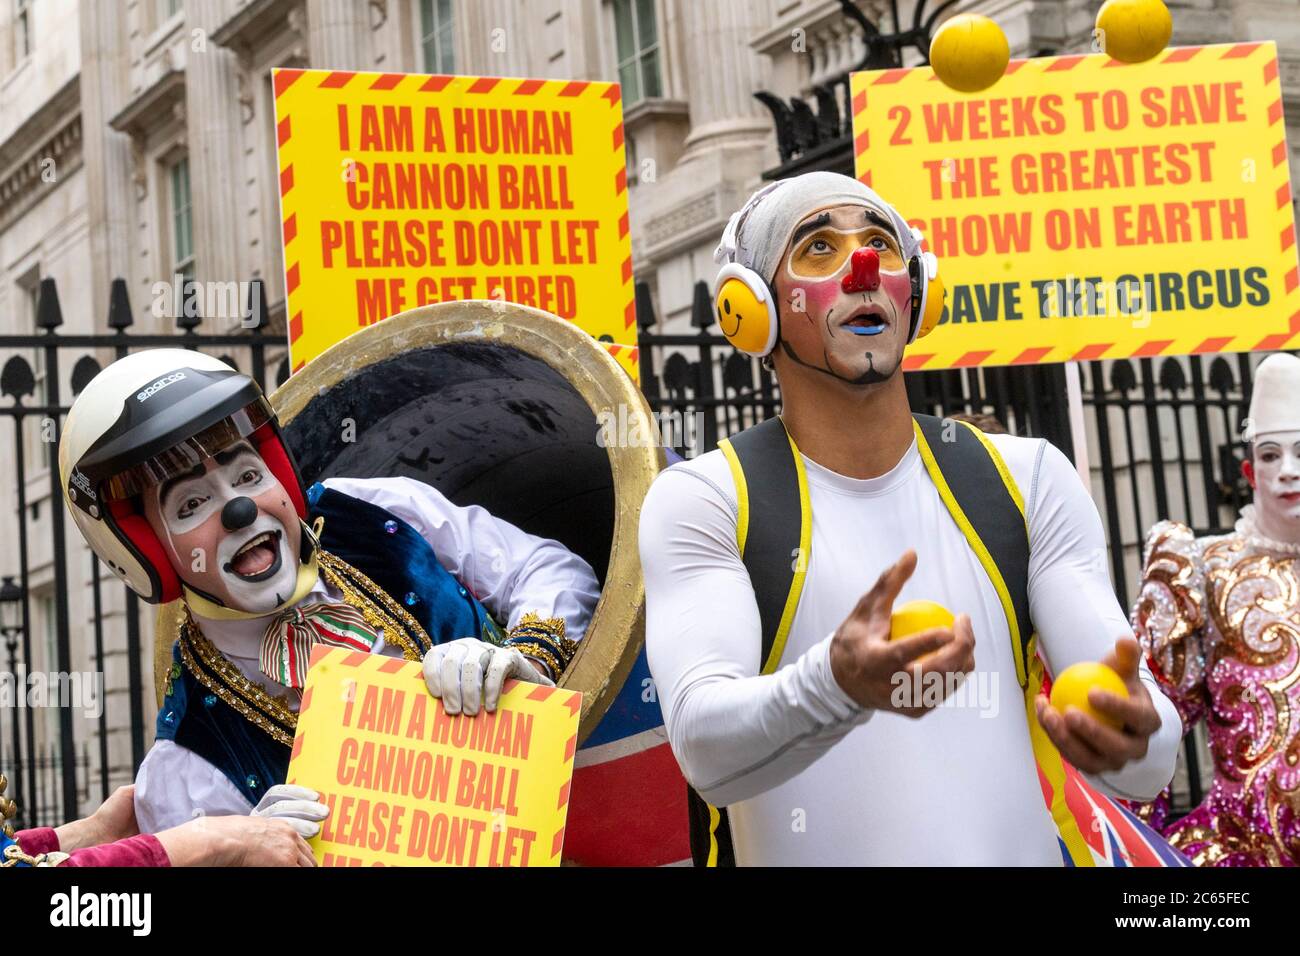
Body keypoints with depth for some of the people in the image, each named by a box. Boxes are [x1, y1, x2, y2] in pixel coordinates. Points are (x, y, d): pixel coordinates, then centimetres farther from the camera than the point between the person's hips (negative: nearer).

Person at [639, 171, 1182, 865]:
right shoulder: (699, 502, 0)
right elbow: (705, 750, -15)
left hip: (1024, 848, 2)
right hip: (805, 855, -1)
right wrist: (836, 685, -32)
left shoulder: (1029, 480, 7)